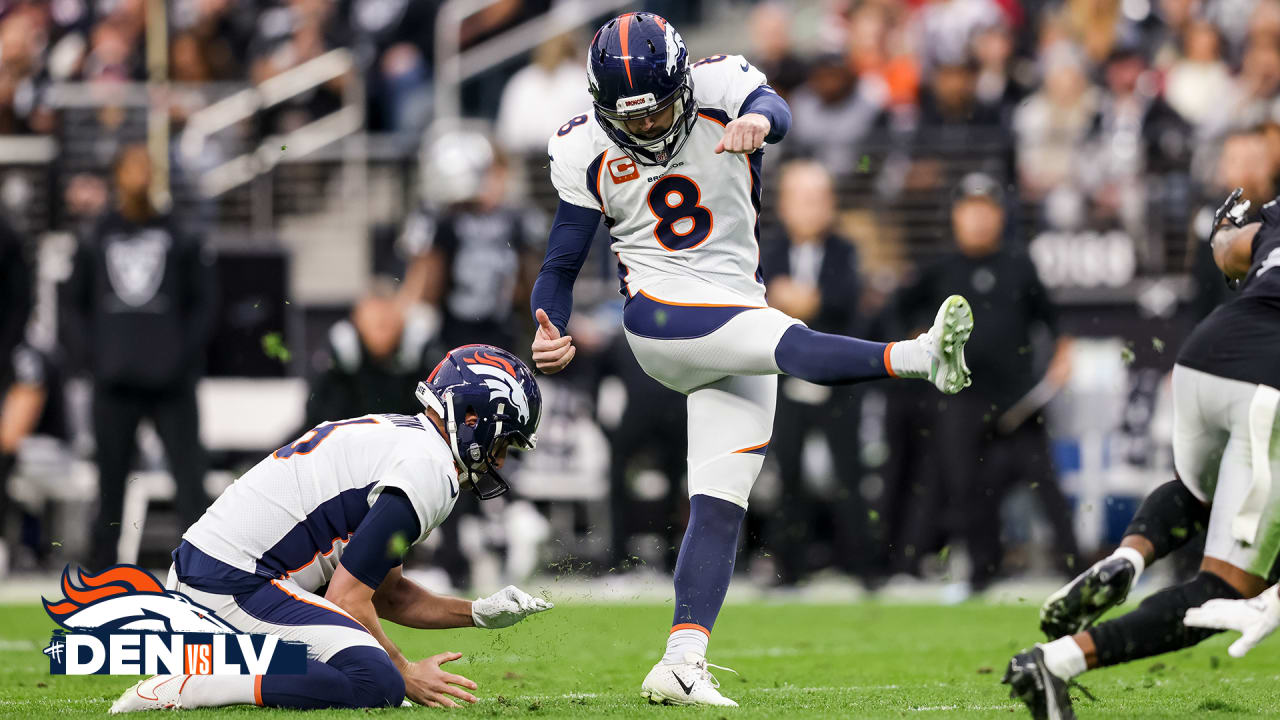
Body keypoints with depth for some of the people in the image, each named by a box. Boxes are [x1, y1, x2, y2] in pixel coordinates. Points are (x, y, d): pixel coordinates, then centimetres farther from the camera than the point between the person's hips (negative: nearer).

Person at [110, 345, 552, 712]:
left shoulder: (395, 438, 20)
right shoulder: (428, 471, -12)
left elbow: (385, 593, 23)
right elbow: (349, 600, -13)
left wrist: (479, 614, 13)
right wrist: (405, 674, -1)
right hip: (234, 585, -11)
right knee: (379, 684, -23)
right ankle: (182, 689, -22)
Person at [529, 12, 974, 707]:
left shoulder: (720, 87, -4)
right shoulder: (586, 151, -2)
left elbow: (772, 108, -28)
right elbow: (561, 262, 4)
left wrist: (757, 121, -53)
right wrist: (549, 333, -15)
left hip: (742, 316, 3)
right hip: (659, 310, -3)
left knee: (720, 504, -3)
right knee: (794, 345, -33)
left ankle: (681, 665, -6)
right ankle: (918, 355, -57)